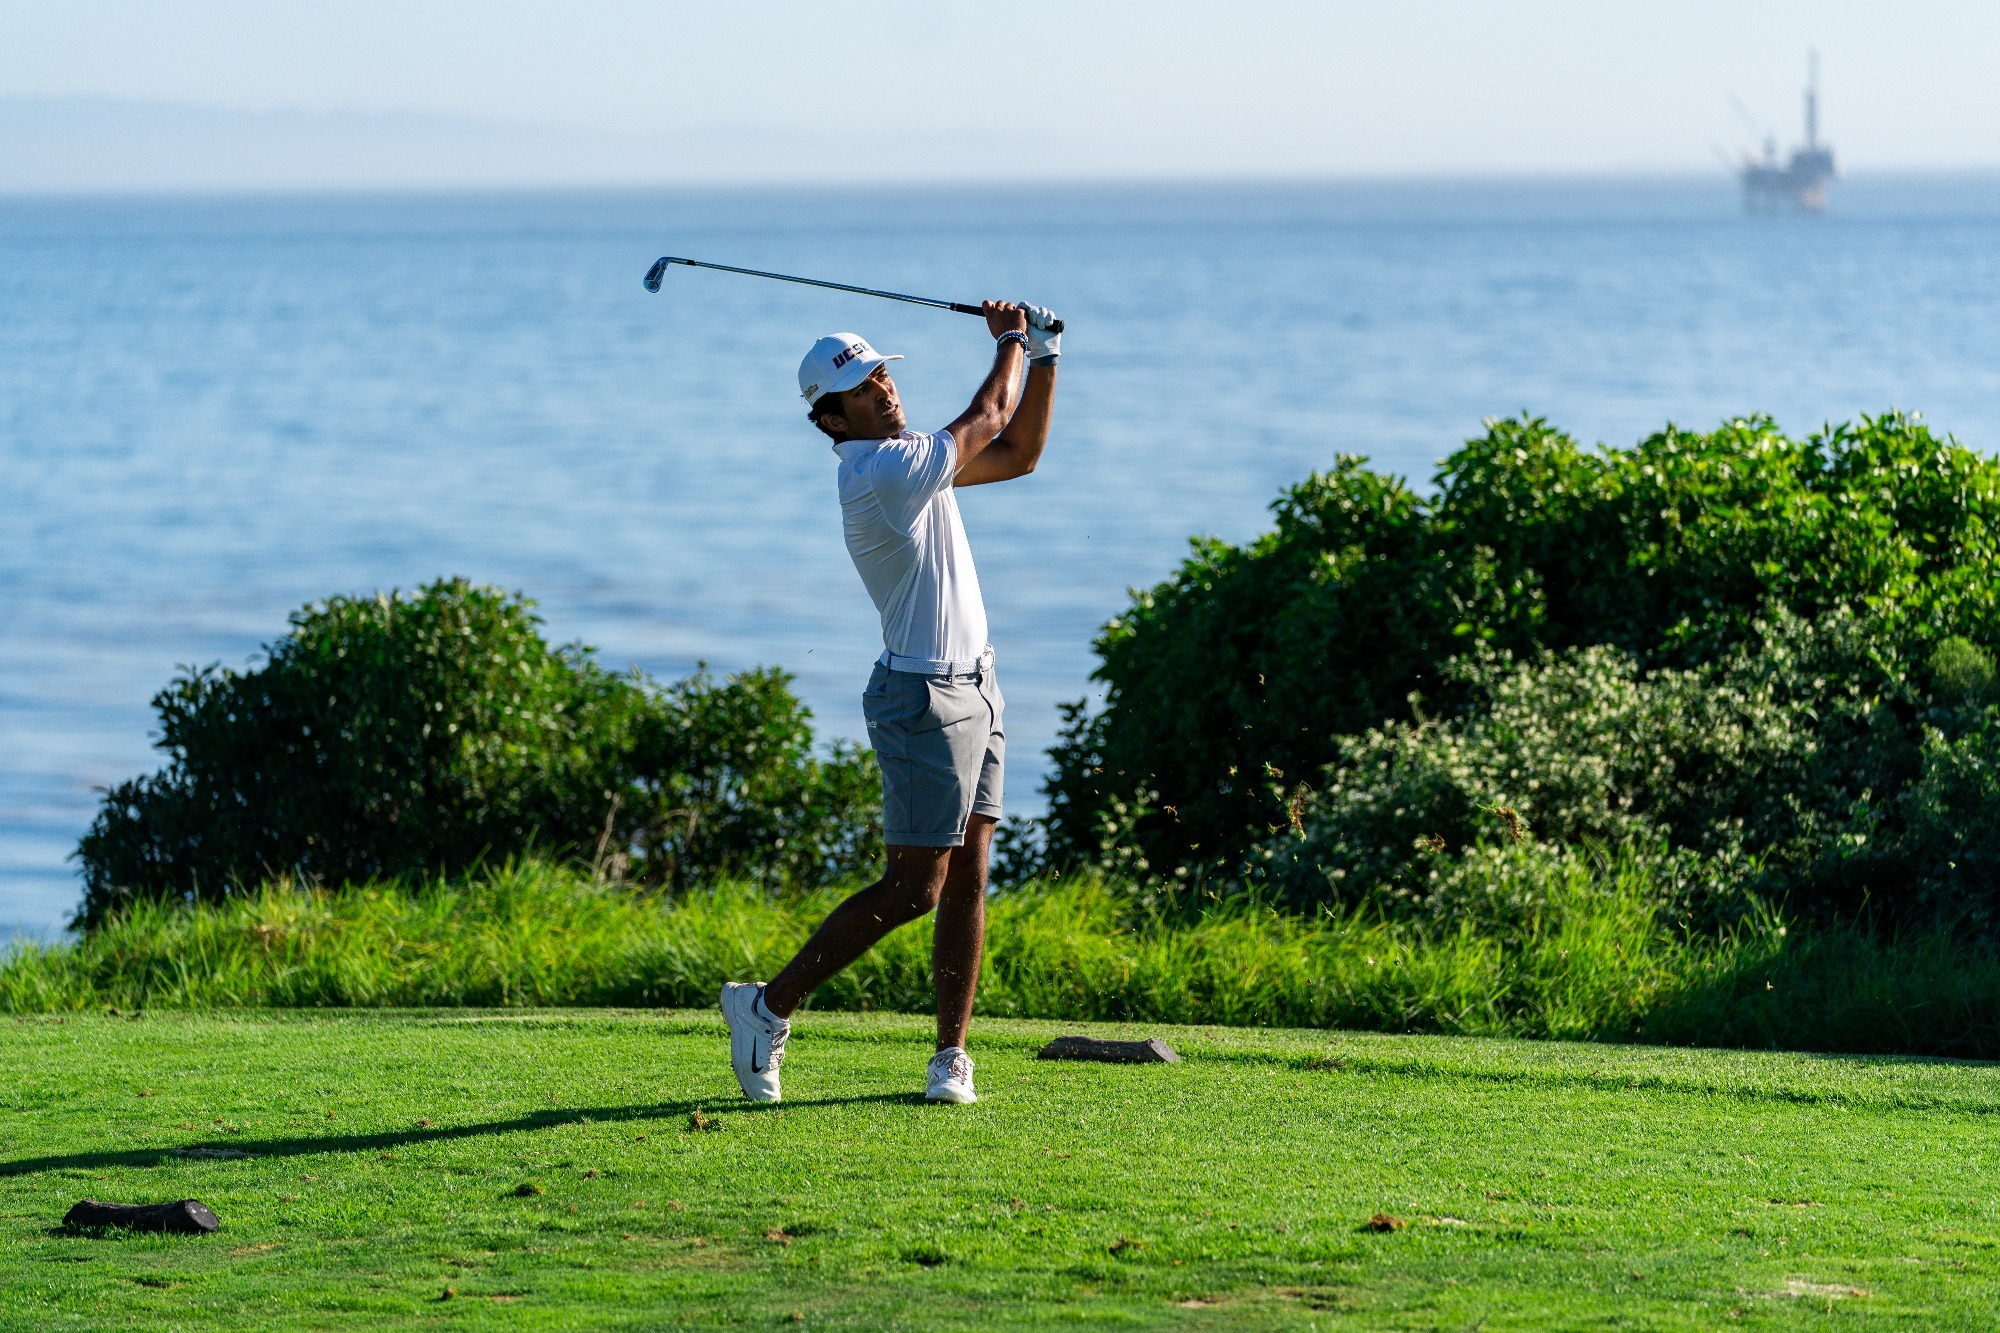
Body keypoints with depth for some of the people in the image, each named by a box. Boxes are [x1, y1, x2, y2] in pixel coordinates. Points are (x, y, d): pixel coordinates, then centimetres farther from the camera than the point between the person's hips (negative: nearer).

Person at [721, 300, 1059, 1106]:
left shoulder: (906, 458, 12)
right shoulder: (878, 471, -18)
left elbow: (1018, 452, 19)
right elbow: (986, 423, -8)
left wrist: (1042, 357, 9)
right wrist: (1009, 343, 9)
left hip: (974, 687, 9)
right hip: (924, 697, -9)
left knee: (967, 880, 5)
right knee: (911, 889, -10)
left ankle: (951, 1055, 6)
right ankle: (769, 1007, -2)